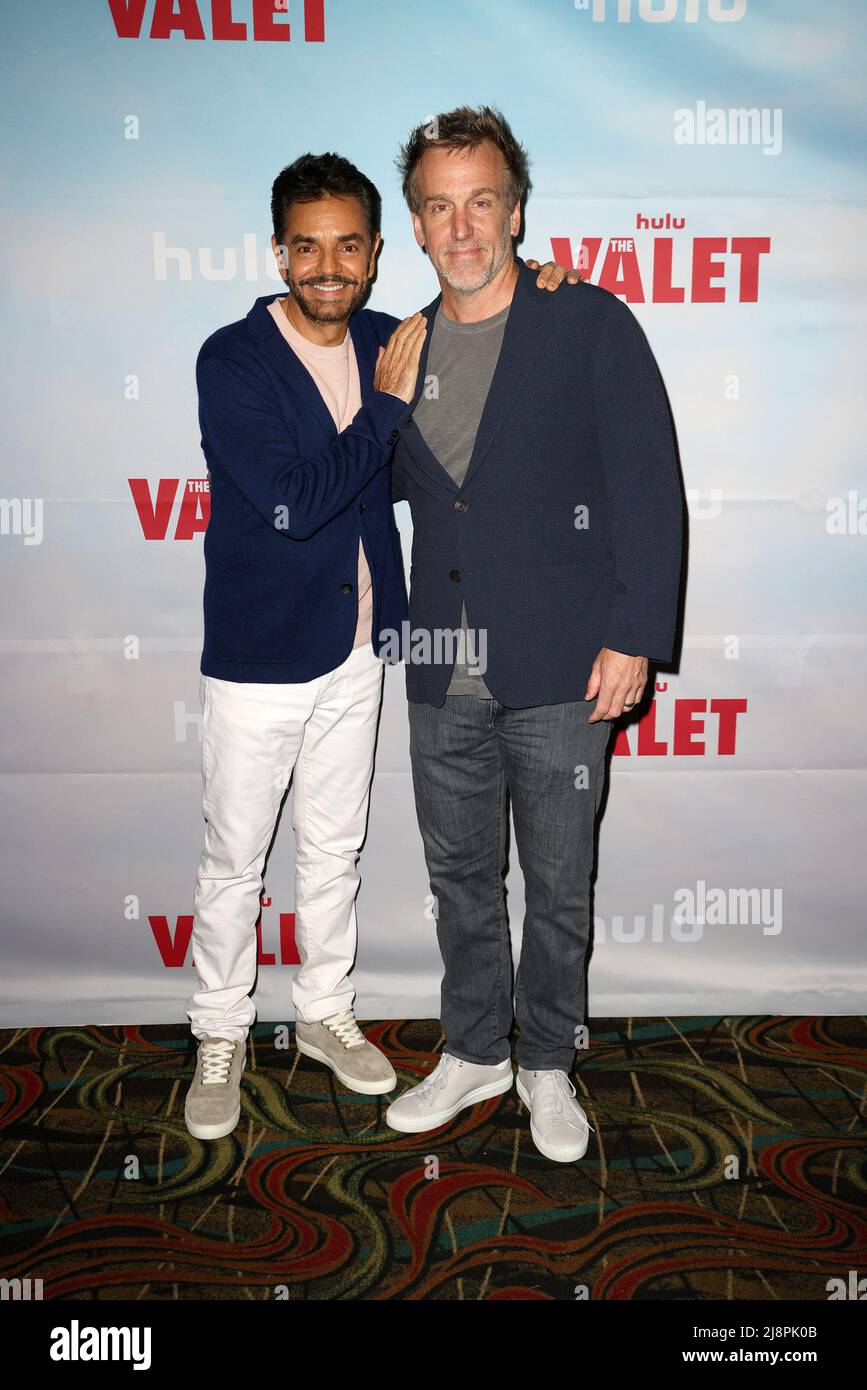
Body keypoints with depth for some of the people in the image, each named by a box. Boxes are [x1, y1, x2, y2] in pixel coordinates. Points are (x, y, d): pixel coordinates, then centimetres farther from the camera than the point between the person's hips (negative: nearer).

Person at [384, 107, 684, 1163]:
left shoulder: (592, 328, -4)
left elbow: (649, 493, -7)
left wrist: (633, 637, -13)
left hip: (559, 676, -4)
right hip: (442, 678, 4)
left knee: (558, 887, 10)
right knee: (459, 877, 15)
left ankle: (547, 1065, 31)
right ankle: (475, 1053, 36)